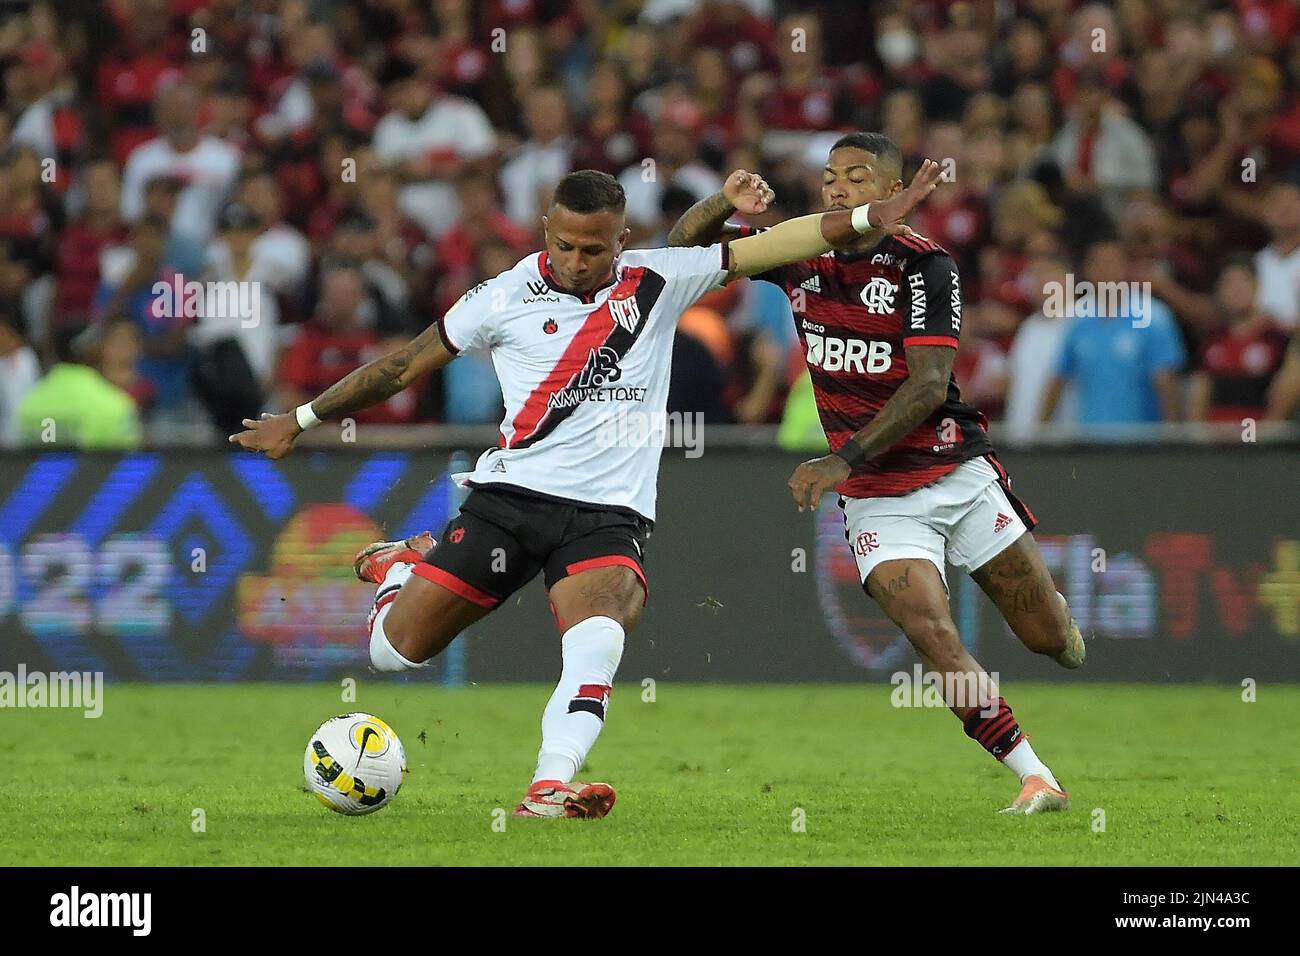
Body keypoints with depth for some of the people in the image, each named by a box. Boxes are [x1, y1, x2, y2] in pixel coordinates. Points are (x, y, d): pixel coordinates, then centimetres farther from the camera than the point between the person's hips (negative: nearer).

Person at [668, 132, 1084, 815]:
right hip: (876, 500, 2)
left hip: (959, 475, -2)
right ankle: (1037, 780, -13)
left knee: (1050, 638, 4)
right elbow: (685, 244, 5)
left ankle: (1058, 615, 43)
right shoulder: (801, 254, 1)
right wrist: (726, 201, -18)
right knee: (933, 638, -20)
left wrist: (846, 459, -27)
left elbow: (929, 385, -19)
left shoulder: (924, 266, -12)